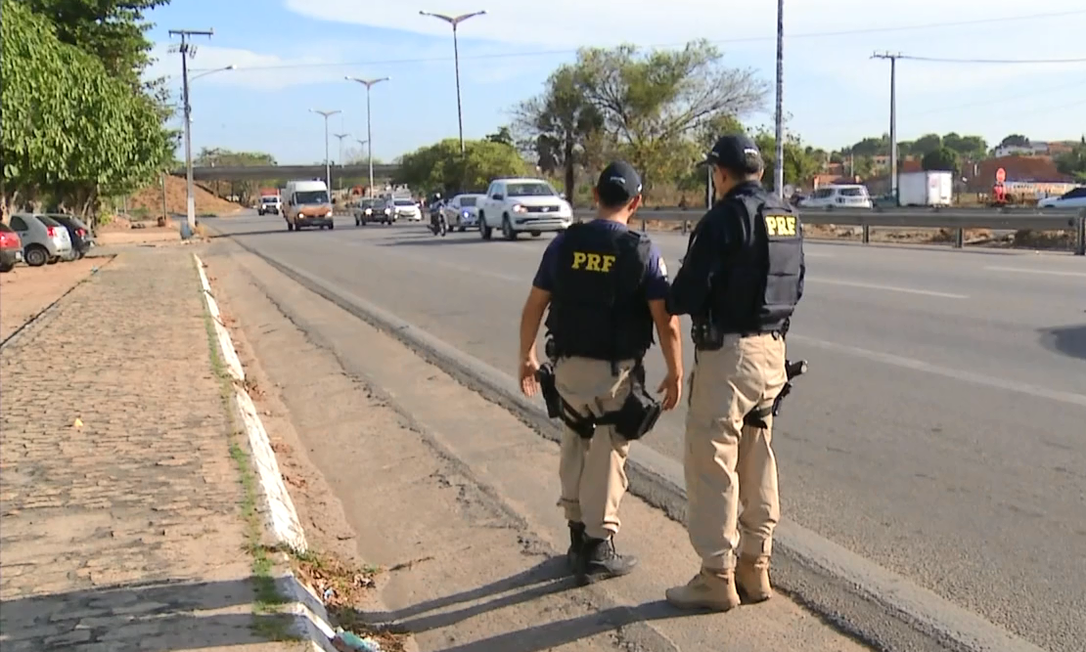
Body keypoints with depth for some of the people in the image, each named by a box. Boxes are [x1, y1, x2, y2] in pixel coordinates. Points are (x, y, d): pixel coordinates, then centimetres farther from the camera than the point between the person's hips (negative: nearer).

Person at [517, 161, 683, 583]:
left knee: (574, 449, 19)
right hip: (616, 370, -3)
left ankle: (578, 537, 28)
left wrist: (527, 358, 14)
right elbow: (667, 323, -11)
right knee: (607, 456, 8)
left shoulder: (564, 244, -1)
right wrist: (675, 374, 0)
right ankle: (597, 551, 14)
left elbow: (533, 308, 2)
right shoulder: (642, 252, -9)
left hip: (568, 365, 3)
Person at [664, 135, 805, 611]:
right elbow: (795, 287, 14)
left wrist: (670, 302, 5)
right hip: (772, 348, 8)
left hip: (728, 351, -8)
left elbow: (690, 290, -15)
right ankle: (755, 568, 24)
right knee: (758, 460, 15)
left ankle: (717, 577, 6)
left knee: (711, 460, 0)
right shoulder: (788, 218, 9)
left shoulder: (724, 218, -15)